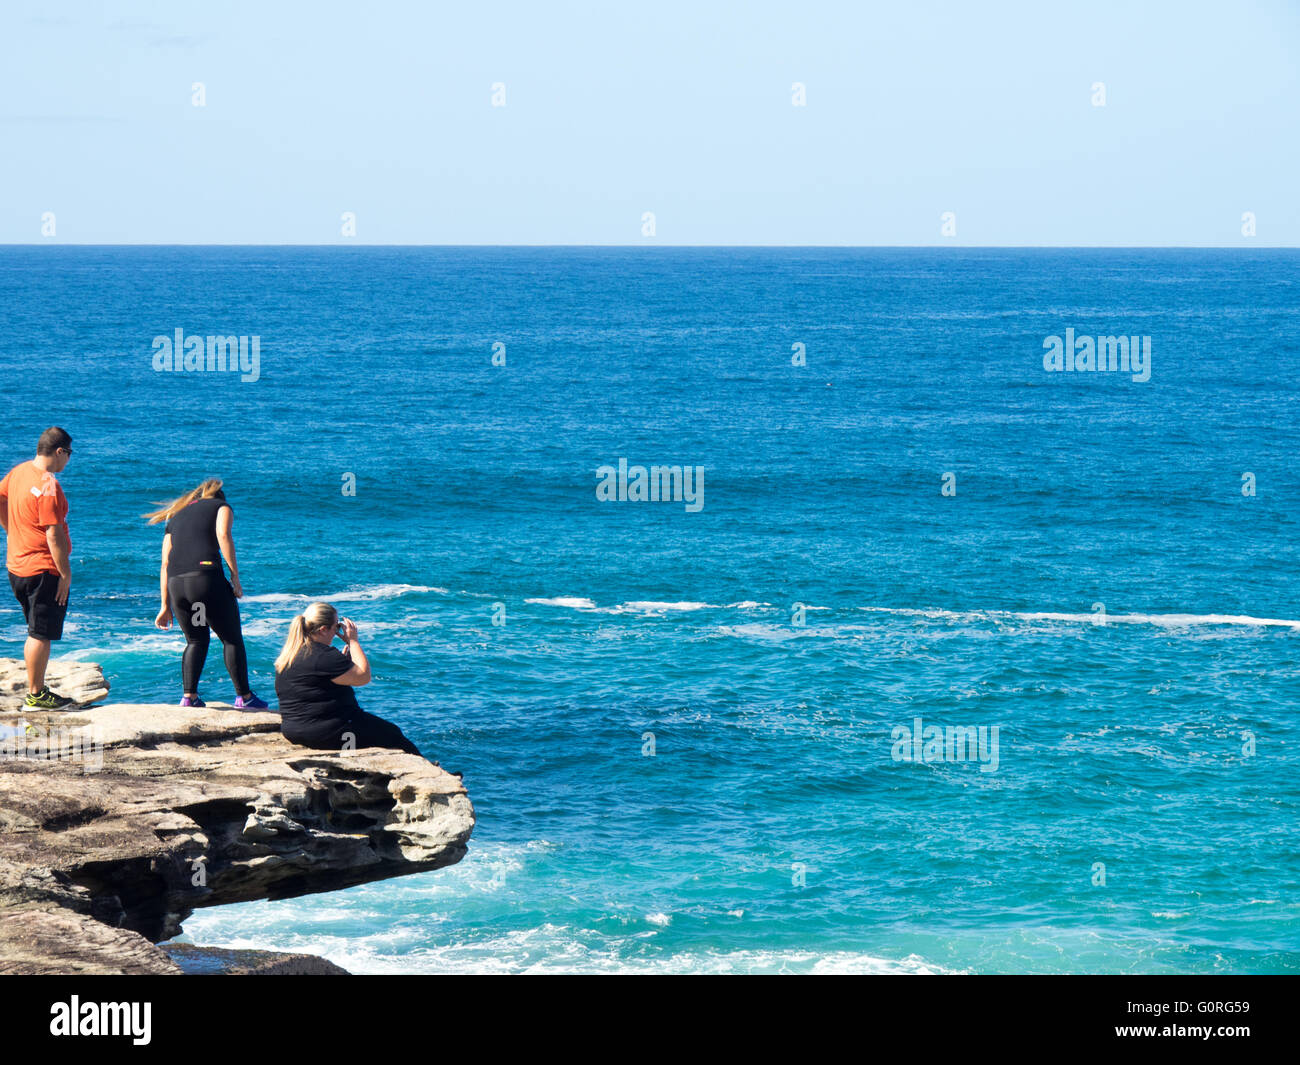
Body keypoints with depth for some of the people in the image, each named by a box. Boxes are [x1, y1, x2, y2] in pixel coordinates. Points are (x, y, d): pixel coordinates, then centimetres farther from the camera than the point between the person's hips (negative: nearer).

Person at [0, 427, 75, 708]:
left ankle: (36, 689, 21)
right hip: (43, 569, -9)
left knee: (37, 631, 18)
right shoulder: (48, 486, -21)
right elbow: (53, 535, -22)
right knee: (41, 634, -2)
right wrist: (65, 573, -16)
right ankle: (35, 694, 2)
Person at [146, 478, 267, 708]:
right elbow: (223, 535, -6)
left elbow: (166, 564, 21)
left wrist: (166, 606, 21)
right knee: (232, 639, 7)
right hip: (207, 576, -5)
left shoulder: (175, 518, 28)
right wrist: (235, 576, -5)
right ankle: (244, 696, 7)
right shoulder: (221, 506, 16)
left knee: (196, 641, 19)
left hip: (176, 583, 5)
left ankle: (189, 696, 7)